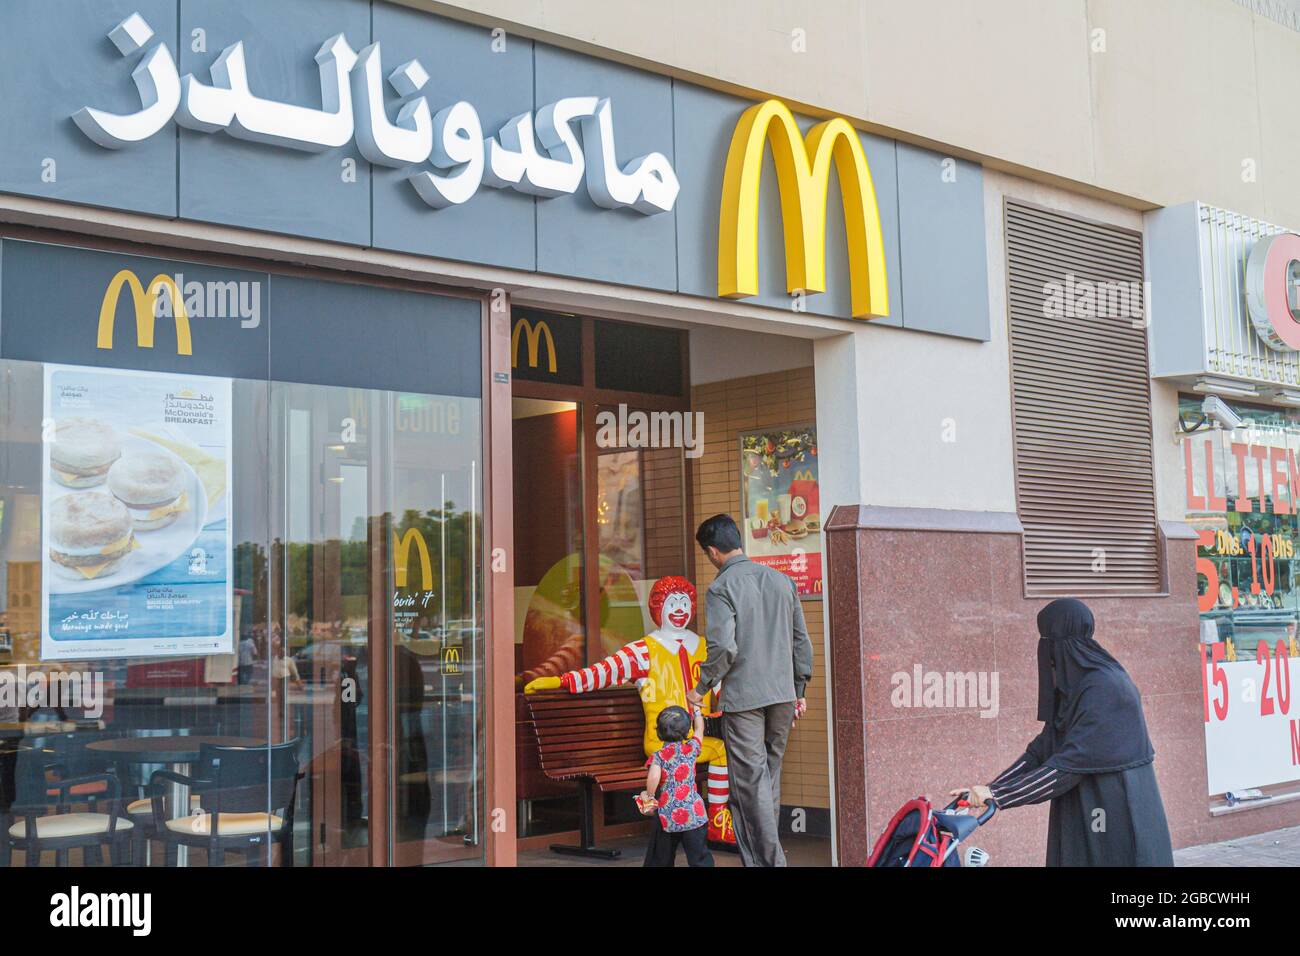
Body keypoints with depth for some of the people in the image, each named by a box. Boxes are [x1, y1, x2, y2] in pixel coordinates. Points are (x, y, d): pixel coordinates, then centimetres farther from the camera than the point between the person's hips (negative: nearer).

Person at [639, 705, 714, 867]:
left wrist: (649, 796, -6)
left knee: (660, 859, 13)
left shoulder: (659, 756, -4)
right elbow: (699, 729, 21)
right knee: (699, 858, -1)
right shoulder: (691, 749, 2)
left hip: (667, 816, 0)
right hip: (694, 814, 0)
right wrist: (696, 708, 35)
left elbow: (653, 777, -23)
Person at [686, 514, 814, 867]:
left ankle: (768, 860, -4)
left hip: (743, 697, -6)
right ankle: (763, 855, 23)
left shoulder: (721, 587, -9)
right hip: (783, 695, 6)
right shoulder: (782, 580, 10)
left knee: (750, 784, -2)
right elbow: (801, 641, 13)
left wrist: (701, 688, -4)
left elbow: (723, 646, -18)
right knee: (770, 779, 15)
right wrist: (799, 690, 21)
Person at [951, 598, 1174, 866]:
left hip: (1118, 824, -8)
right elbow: (1042, 751, 9)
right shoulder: (1073, 689, 10)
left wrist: (998, 794, -21)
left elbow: (1070, 763, -22)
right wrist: (989, 791, -1)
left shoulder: (1104, 688, -18)